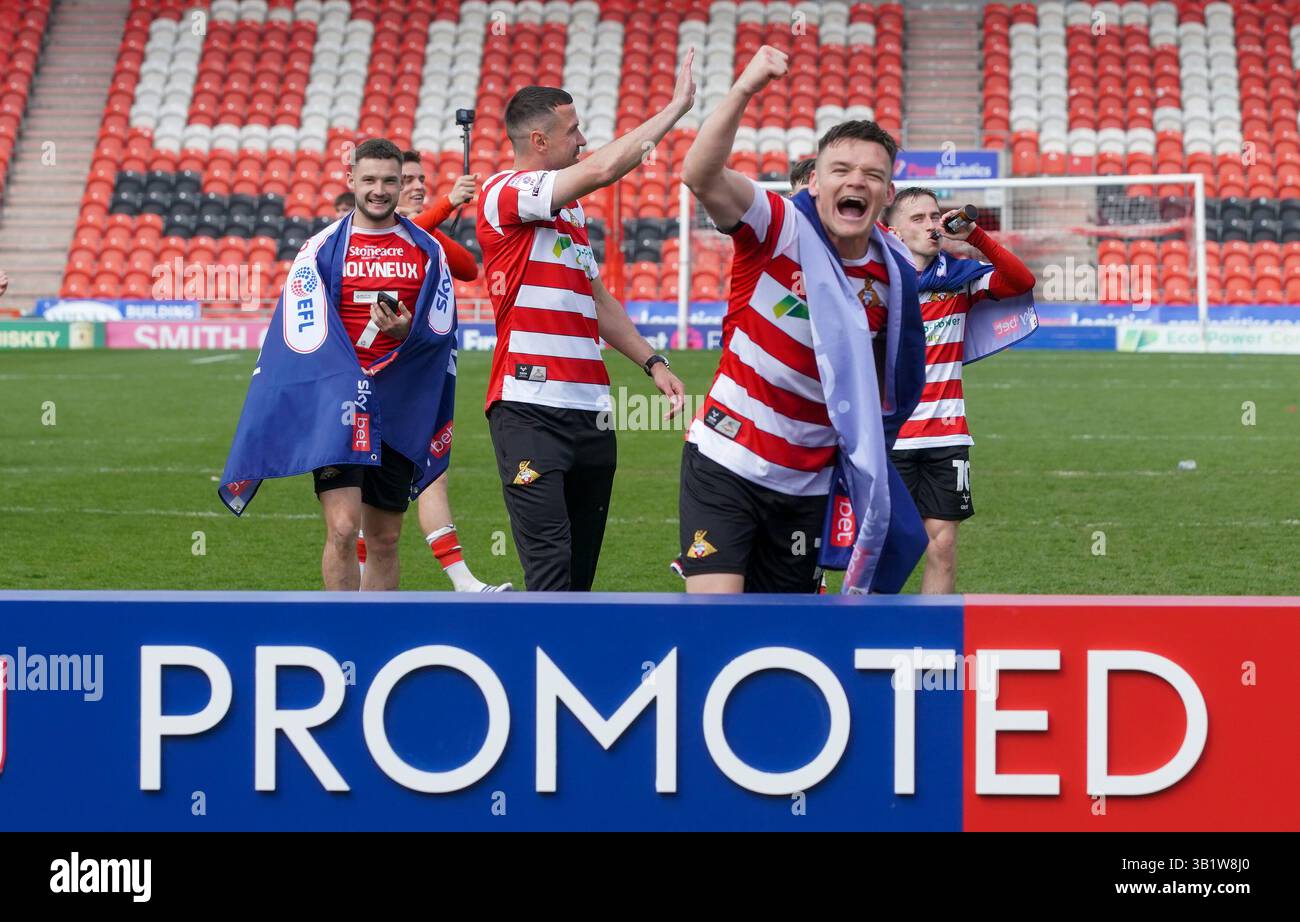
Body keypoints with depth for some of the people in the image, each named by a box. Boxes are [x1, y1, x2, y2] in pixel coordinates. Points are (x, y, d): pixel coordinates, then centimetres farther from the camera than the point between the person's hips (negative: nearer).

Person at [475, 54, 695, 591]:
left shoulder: (570, 209, 22)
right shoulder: (503, 194, -8)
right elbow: (603, 169, -19)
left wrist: (652, 363, 19)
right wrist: (678, 106, -11)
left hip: (590, 408, 9)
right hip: (529, 410, -9)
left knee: (581, 567, 8)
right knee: (550, 563, -16)